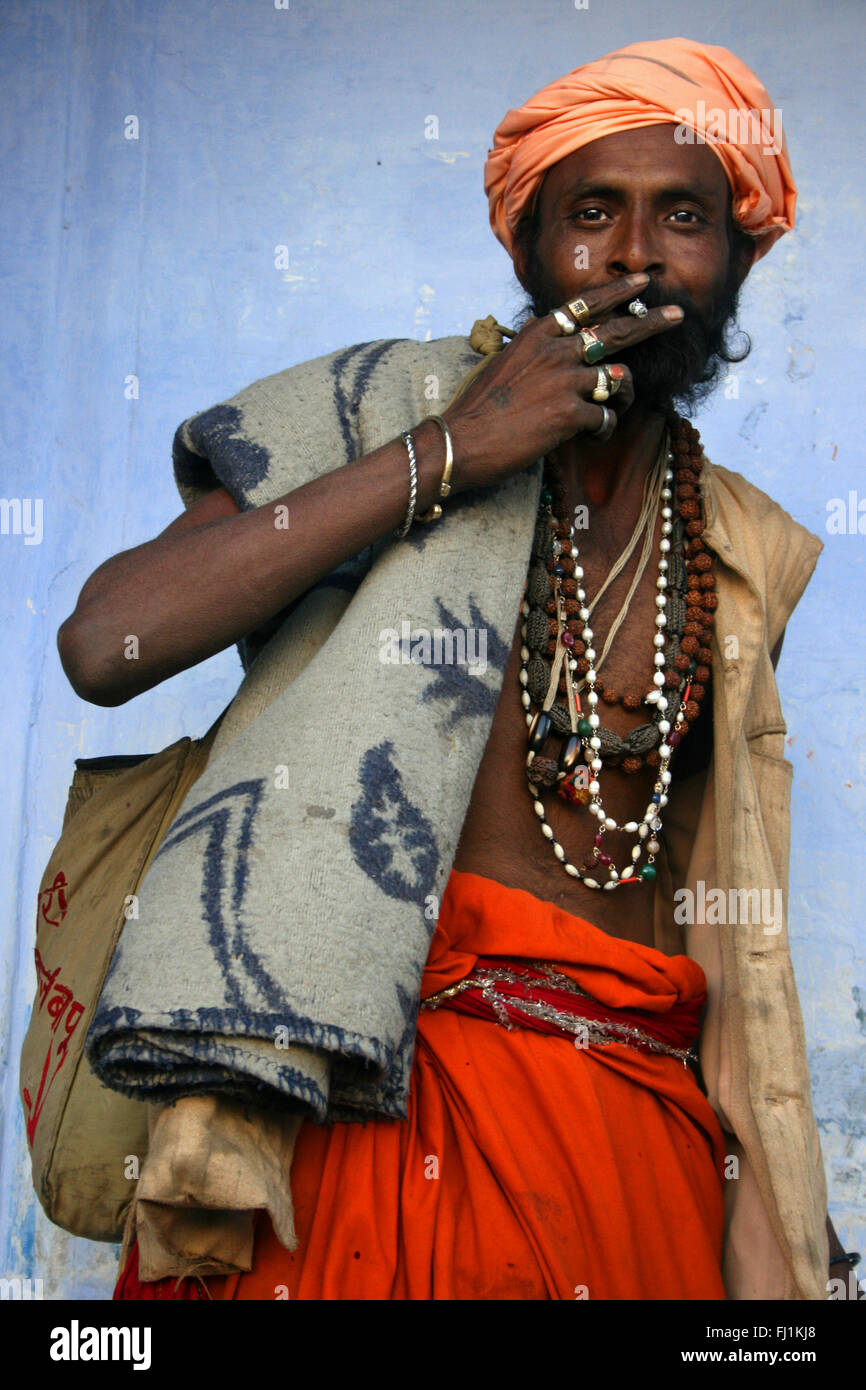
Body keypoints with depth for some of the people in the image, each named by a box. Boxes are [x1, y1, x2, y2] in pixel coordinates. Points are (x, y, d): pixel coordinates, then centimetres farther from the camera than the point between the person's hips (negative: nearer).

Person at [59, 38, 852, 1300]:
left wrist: (781, 1209, 15)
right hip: (380, 1094, -4)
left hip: (634, 1120, 4)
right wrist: (450, 453, -18)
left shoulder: (755, 554, 9)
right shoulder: (403, 427, -4)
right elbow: (106, 643, -19)